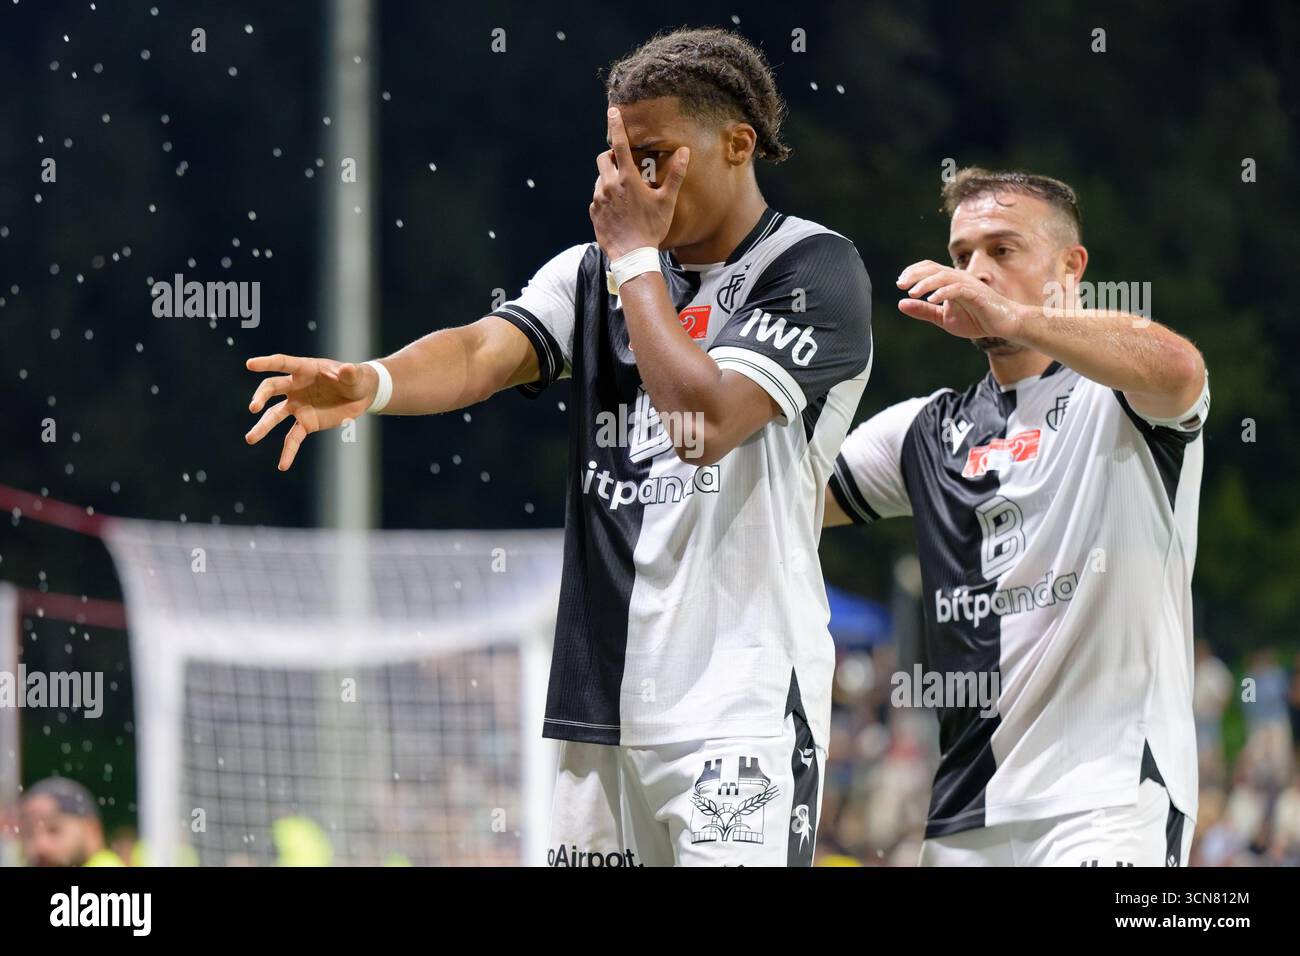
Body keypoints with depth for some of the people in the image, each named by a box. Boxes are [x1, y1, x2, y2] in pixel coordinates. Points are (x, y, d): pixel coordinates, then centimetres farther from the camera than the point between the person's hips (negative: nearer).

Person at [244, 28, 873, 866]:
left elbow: (705, 423, -17)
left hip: (743, 706, -6)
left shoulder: (815, 269, -4)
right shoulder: (593, 271, 14)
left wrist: (635, 257, -8)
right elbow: (485, 352, -4)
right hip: (603, 702, 6)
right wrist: (368, 382, -24)